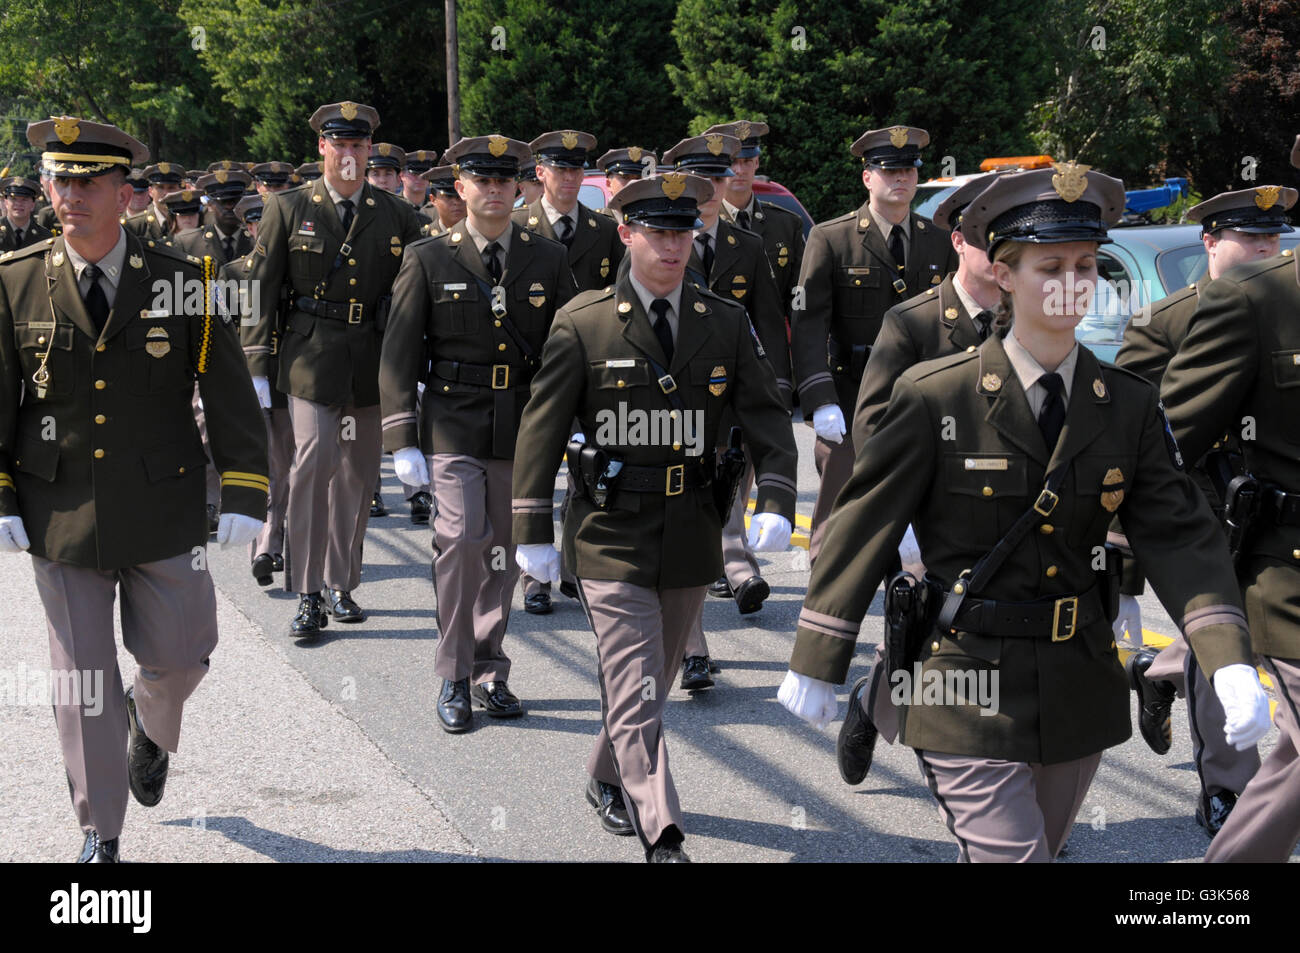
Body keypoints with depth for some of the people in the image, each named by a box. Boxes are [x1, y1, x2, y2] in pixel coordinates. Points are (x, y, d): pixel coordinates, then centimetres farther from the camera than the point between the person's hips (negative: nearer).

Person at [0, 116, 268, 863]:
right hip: (61, 517, 0)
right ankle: (100, 834, 20)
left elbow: (232, 399, 0)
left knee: (180, 654, 7)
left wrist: (245, 496, -6)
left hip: (165, 514, 0)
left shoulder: (184, 283, -3)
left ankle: (151, 724, 46)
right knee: (82, 680, 4)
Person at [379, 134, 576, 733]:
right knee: (462, 539, -16)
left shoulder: (549, 261, 6)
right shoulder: (429, 260, 1)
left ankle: (489, 674, 22)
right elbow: (398, 355, 1)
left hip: (523, 430, 2)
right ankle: (453, 679, -3)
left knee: (503, 553, 8)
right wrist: (402, 441, -4)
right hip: (452, 428, -2)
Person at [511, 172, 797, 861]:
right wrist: (532, 533, -4)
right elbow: (541, 429, -3)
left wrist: (774, 502, -12)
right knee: (636, 695, -7)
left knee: (650, 683, 19)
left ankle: (607, 782, 43)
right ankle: (663, 841, -6)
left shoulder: (727, 322, 3)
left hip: (692, 534, 4)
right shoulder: (582, 324, -6)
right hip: (611, 537, -4)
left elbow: (767, 417, 3)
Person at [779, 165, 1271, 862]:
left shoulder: (1129, 406, 2)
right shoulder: (937, 396, -10)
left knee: (1039, 850, 20)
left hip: (1079, 693, 5)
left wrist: (1230, 663, -19)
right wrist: (817, 666, -3)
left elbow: (1180, 535, -4)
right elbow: (864, 527, -6)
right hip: (969, 693, -5)